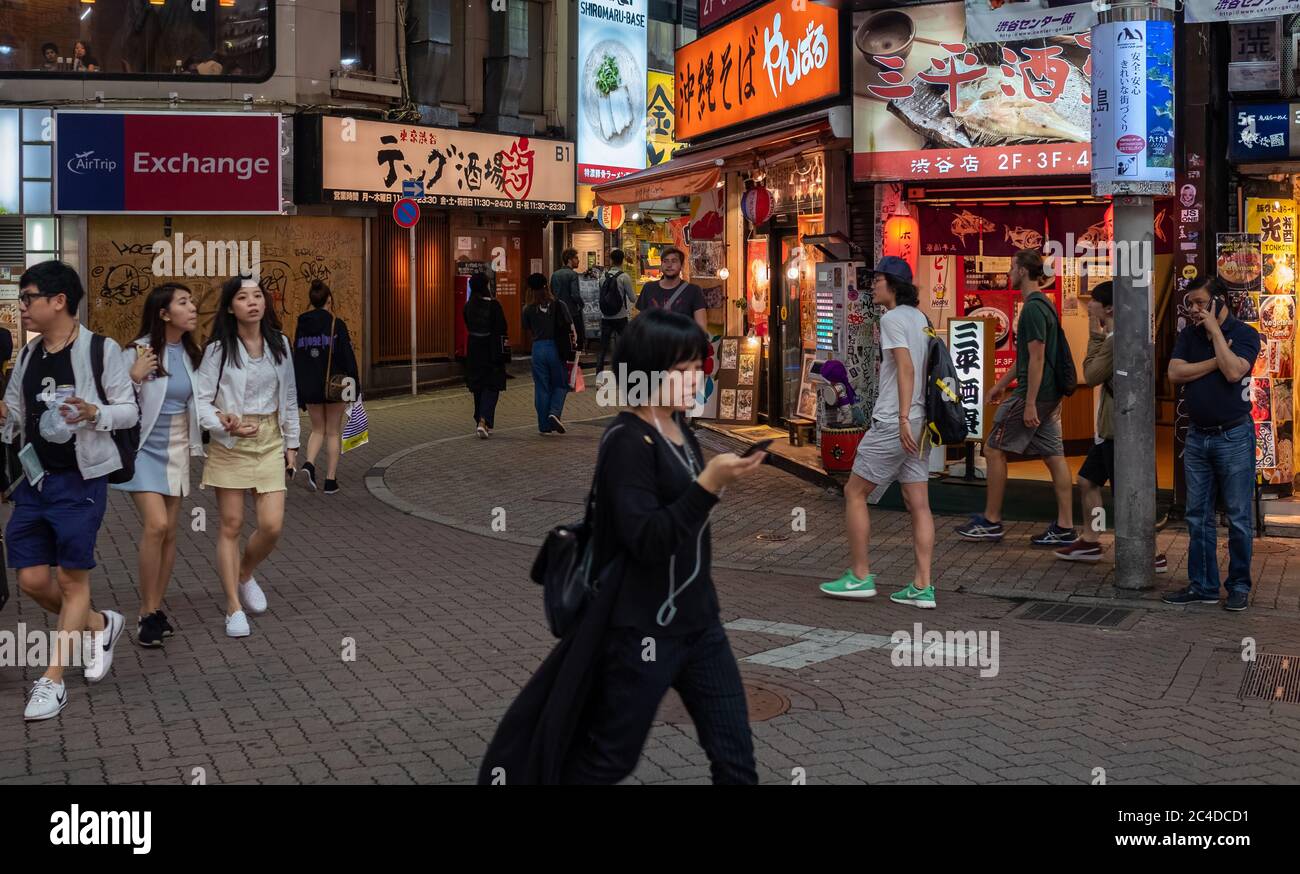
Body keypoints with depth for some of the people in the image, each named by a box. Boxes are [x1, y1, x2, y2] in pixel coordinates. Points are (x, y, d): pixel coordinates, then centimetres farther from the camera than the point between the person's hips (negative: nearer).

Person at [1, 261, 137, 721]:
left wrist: (95, 413, -25)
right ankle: (99, 625, 31)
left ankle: (53, 679, 11)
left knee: (73, 580, 2)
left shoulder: (100, 349, -9)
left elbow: (130, 410, -6)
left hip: (80, 481, -6)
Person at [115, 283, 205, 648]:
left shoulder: (192, 354, 6)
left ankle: (154, 609, 18)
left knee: (169, 532, 6)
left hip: (176, 451, 6)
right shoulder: (138, 352, -11)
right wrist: (134, 378, -25)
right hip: (143, 449, -5)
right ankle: (148, 612, -7)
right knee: (156, 524, -19)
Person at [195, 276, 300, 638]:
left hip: (270, 442, 3)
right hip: (230, 443, -3)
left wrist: (292, 441, 15)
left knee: (272, 526, -4)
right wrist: (226, 427, -22)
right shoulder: (219, 349, -6)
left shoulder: (279, 344, 5)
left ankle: (245, 575, 26)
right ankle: (234, 607, 11)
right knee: (231, 526, 2)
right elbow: (201, 400, -6)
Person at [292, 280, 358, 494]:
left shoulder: (302, 325, 4)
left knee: (318, 429, 17)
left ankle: (308, 465, -9)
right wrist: (355, 386, -3)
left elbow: (296, 358, 7)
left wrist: (299, 391, 13)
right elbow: (348, 356, -11)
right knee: (333, 432, 7)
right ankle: (331, 480, 7)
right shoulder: (336, 324, -10)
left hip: (309, 387, 4)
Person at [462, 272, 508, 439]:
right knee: (491, 387, -1)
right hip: (491, 351, -5)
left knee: (478, 387, 15)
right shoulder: (493, 305, -14)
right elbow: (502, 331, -13)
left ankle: (480, 422, 23)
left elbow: (468, 327, 12)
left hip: (473, 350, 5)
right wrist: (505, 354, -8)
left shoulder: (468, 306, 2)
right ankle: (484, 421, -17)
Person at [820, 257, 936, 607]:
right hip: (918, 423, 8)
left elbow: (906, 368, -21)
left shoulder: (892, 319, -10)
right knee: (918, 504, 5)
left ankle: (860, 576, 7)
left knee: (854, 493, 4)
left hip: (893, 422, -8)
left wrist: (903, 418, -25)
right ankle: (922, 587, 5)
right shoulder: (920, 319, 16)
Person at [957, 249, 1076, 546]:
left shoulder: (1033, 308, -16)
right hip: (1050, 394, 10)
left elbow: (1036, 357, -21)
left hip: (1034, 393, -10)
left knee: (994, 449, 0)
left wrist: (1030, 404, -22)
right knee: (1054, 456, 7)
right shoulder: (1044, 304, 16)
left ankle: (991, 522, 7)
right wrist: (1002, 383, 29)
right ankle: (1065, 527, 7)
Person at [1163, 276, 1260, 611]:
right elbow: (1175, 373, -6)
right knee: (1198, 516, 8)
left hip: (1234, 436, -5)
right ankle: (1202, 585, 16)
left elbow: (1233, 372, -22)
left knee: (1239, 518, 1)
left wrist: (1215, 331, -16)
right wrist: (1216, 361, -13)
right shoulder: (1188, 335, 8)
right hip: (1198, 436, 5)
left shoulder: (1244, 334, -5)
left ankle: (1239, 587, 11)